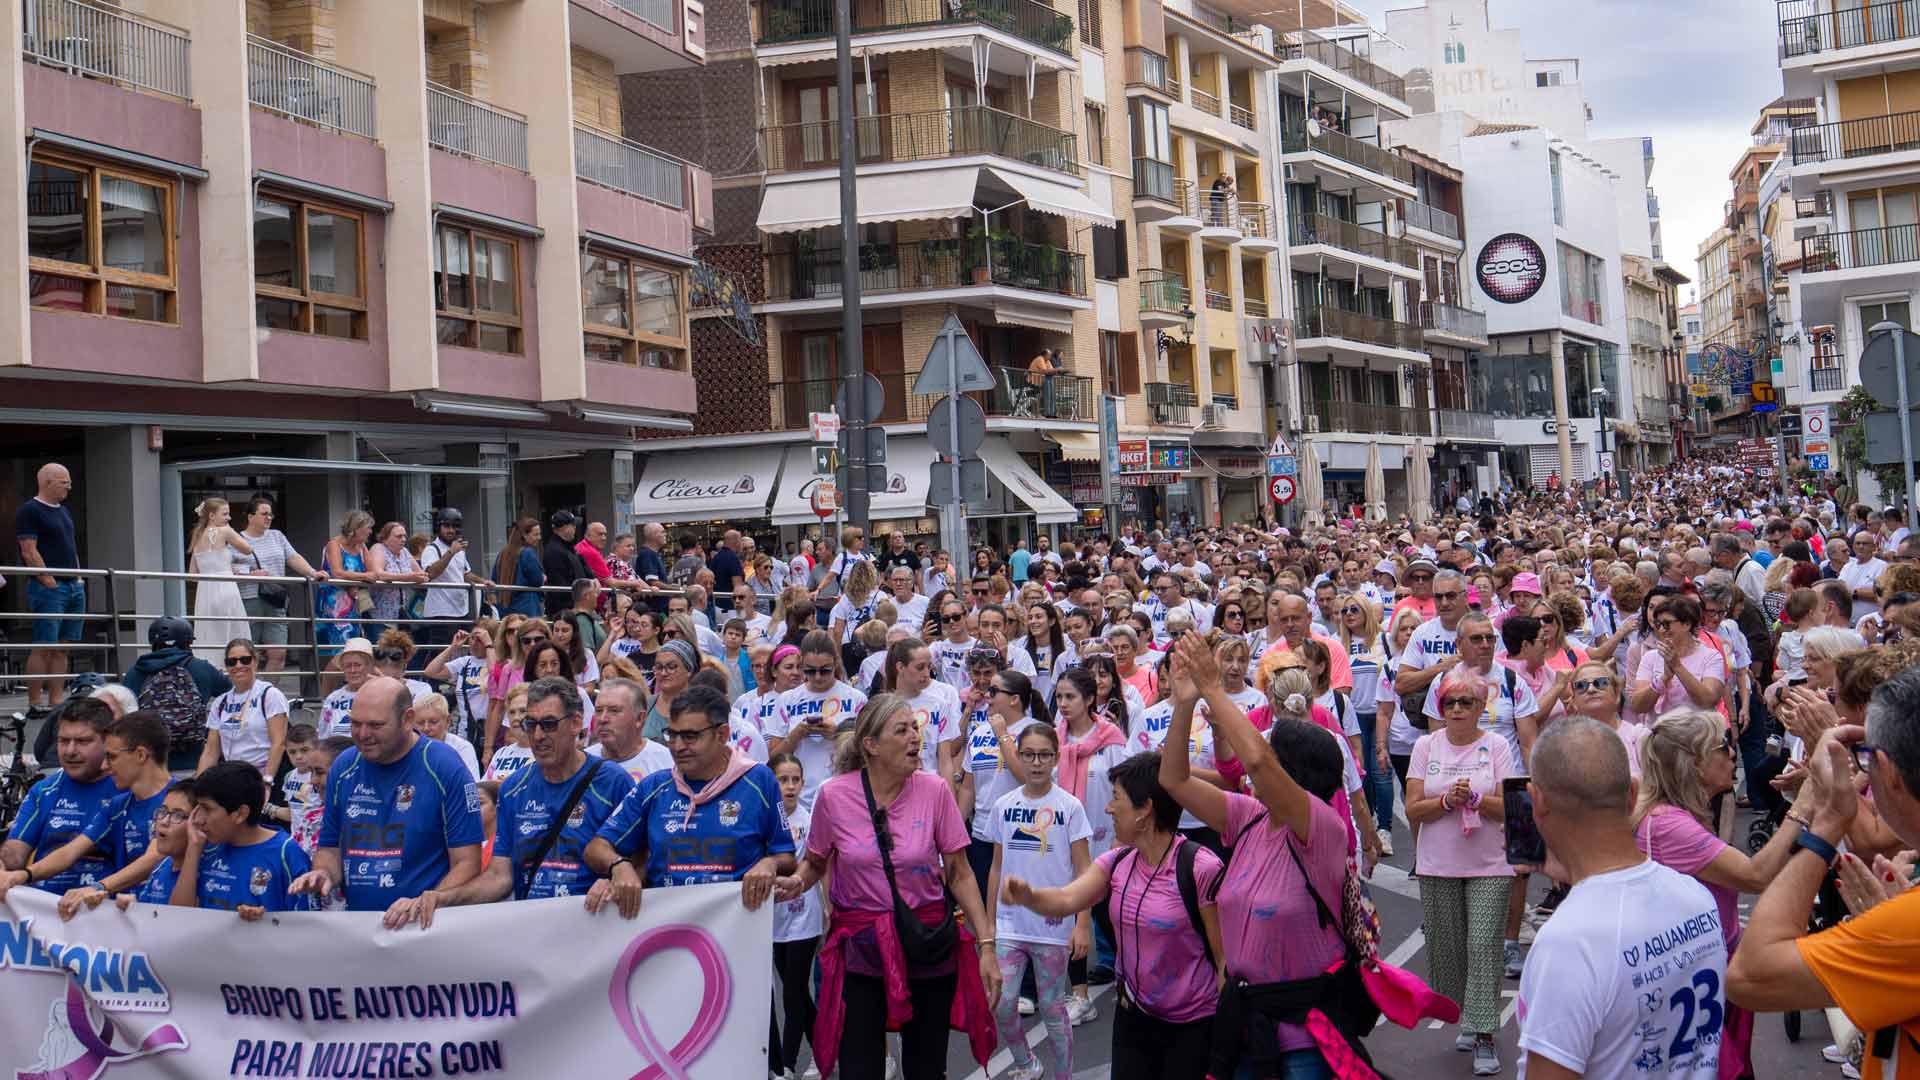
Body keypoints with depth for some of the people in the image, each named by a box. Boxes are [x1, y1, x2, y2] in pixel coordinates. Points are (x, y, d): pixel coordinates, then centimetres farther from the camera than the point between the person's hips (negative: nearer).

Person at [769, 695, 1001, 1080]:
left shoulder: (934, 790, -7)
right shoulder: (834, 795, -8)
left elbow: (960, 874, -1)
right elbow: (815, 863, 8)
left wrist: (986, 945, -6)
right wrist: (797, 883, -15)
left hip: (928, 944, 1)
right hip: (861, 948, -1)